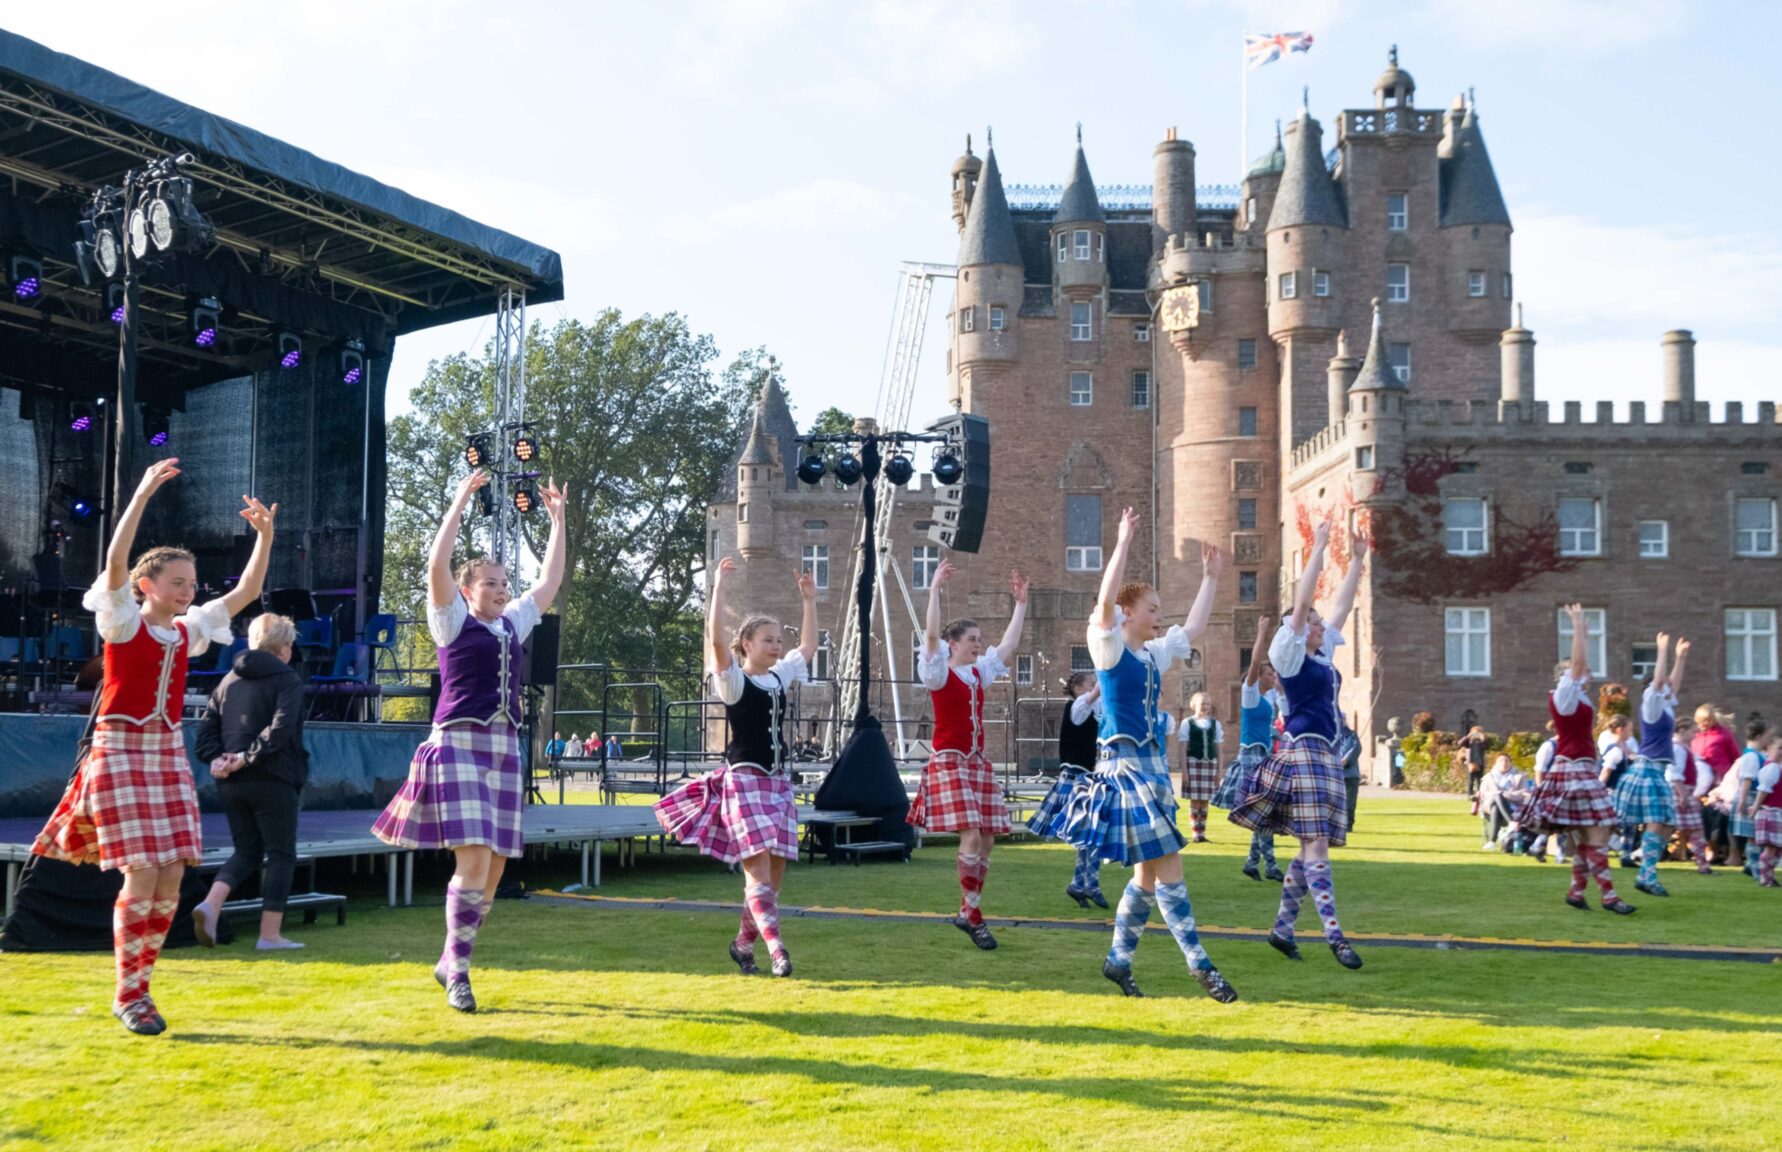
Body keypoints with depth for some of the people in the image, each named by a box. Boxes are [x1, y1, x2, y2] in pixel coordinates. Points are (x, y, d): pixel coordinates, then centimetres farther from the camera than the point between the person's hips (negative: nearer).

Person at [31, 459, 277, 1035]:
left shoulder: (188, 632, 11)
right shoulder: (123, 621, -4)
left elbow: (246, 592, 16)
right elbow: (115, 562, -21)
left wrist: (265, 535, 7)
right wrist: (142, 495, -27)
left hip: (168, 753, 6)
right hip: (120, 751, -6)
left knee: (170, 882, 0)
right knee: (141, 876, -11)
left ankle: (140, 987, 14)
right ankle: (128, 994, 1)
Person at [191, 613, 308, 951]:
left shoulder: (229, 680, 14)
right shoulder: (287, 679, -5)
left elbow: (206, 726, 8)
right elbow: (280, 728, -19)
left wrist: (216, 759, -2)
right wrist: (249, 757, -16)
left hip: (231, 783, 6)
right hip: (273, 781, -6)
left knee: (246, 851, 17)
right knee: (281, 855, 5)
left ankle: (210, 904, -7)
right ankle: (270, 934, 3)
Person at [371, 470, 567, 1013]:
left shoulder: (513, 624, 18)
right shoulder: (453, 621, 3)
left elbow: (550, 581, 24)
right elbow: (437, 566, -11)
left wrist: (558, 520, 22)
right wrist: (459, 504, -11)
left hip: (504, 749, 6)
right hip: (458, 744, -6)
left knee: (495, 866, 2)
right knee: (474, 857, -16)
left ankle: (451, 961, 16)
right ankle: (457, 970, -7)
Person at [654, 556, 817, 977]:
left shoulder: (779, 677, 13)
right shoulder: (734, 680, -5)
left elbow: (808, 647, 26)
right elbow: (715, 638, -20)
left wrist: (809, 600, 22)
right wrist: (719, 587, -22)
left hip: (779, 781, 7)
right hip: (745, 779, -7)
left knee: (775, 869, 4)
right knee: (759, 865, -15)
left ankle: (744, 941, 16)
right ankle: (774, 944, -20)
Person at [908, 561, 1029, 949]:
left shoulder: (980, 672, 14)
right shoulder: (939, 672, -5)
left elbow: (1010, 644, 21)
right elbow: (931, 634, -19)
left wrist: (1020, 603, 20)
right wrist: (935, 589, -24)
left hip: (977, 763, 7)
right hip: (948, 762, -7)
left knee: (986, 840, 3)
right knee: (971, 835, -18)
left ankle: (967, 913, 13)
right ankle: (974, 916, -9)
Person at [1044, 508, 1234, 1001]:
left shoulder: (1154, 655, 16)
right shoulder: (1110, 648, -5)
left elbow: (1194, 627, 26)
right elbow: (1105, 600, -21)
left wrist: (1210, 576, 26)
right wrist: (1123, 544, -23)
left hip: (1152, 765, 9)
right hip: (1124, 762, -9)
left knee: (1149, 871, 9)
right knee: (1168, 863, -11)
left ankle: (1118, 959, 19)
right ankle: (1199, 963, -8)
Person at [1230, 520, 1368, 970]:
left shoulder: (1323, 654, 17)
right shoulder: (1289, 654, -4)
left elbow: (1342, 606, 23)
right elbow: (1301, 602, -12)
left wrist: (1357, 560, 21)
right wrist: (1318, 550, -11)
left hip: (1327, 755, 9)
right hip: (1304, 751, -9)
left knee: (1314, 845, 8)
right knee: (1316, 843, -13)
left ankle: (1282, 927, 14)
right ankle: (1334, 935, -18)